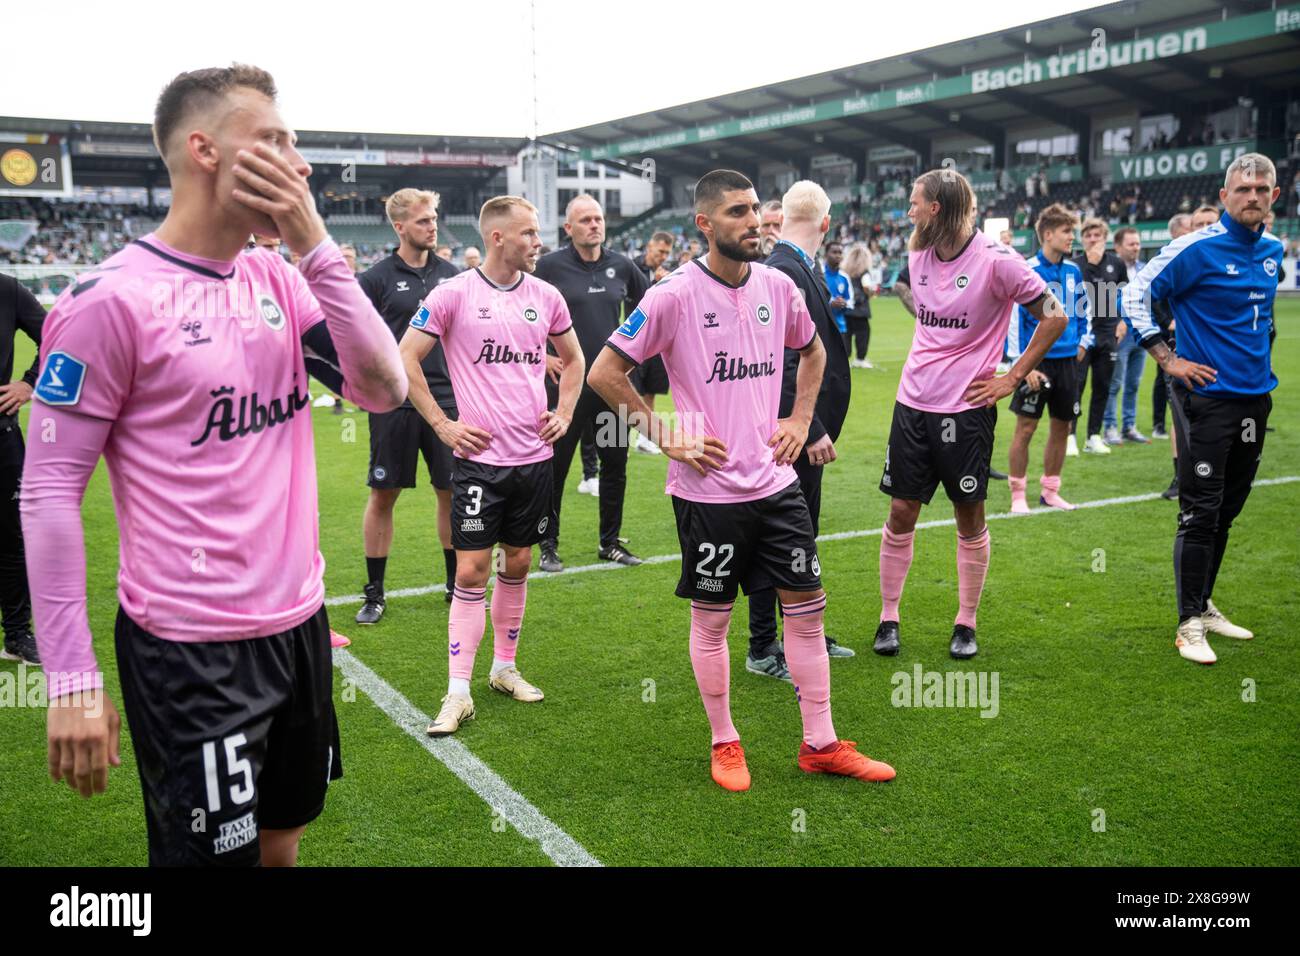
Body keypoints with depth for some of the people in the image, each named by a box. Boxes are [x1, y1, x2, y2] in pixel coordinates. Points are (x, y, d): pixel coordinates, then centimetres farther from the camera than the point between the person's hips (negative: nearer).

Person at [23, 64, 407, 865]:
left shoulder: (277, 278, 6)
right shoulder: (111, 298, -13)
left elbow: (385, 388, -2)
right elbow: (48, 490, -11)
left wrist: (315, 244, -10)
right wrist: (71, 680, -13)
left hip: (300, 621, 7)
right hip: (189, 649, -6)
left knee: (283, 838, 20)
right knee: (216, 850, 5)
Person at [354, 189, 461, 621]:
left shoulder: (450, 274, 9)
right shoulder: (376, 278, -2)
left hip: (446, 400, 3)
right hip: (394, 404, -3)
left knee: (453, 493, 8)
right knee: (383, 496, 3)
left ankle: (457, 583, 23)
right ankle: (374, 593, 16)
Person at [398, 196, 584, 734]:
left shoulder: (545, 297, 7)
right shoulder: (454, 294, -7)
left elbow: (572, 358, 22)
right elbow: (405, 358, -5)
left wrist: (564, 413, 9)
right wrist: (441, 424, -8)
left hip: (535, 455, 5)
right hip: (479, 455, -4)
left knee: (518, 563, 13)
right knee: (471, 571, -4)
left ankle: (505, 668, 29)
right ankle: (458, 693, 4)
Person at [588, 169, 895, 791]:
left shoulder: (778, 287, 4)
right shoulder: (674, 296, -12)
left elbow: (813, 351, 23)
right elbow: (604, 373, -9)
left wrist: (800, 419, 11)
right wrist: (666, 437, -11)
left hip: (776, 480, 5)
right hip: (708, 488, -5)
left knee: (807, 606, 8)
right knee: (711, 619, 7)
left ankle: (821, 744, 21)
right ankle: (725, 744, 26)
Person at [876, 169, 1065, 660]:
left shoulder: (995, 260, -11)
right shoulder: (917, 256, 7)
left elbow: (1054, 316, -8)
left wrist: (1012, 378, -8)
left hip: (966, 408, -5)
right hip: (912, 402, 5)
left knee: (969, 515, 5)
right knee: (901, 510, 6)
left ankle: (966, 624, 19)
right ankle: (888, 618, 18)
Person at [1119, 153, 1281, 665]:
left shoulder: (1272, 250, 10)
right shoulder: (1197, 248, -12)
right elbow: (1134, 295, -12)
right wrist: (1168, 359, -14)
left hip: (1255, 398, 7)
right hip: (1206, 397, -7)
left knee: (1226, 512, 14)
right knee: (1199, 515, -4)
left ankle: (1204, 605, 28)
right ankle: (1190, 623, 6)